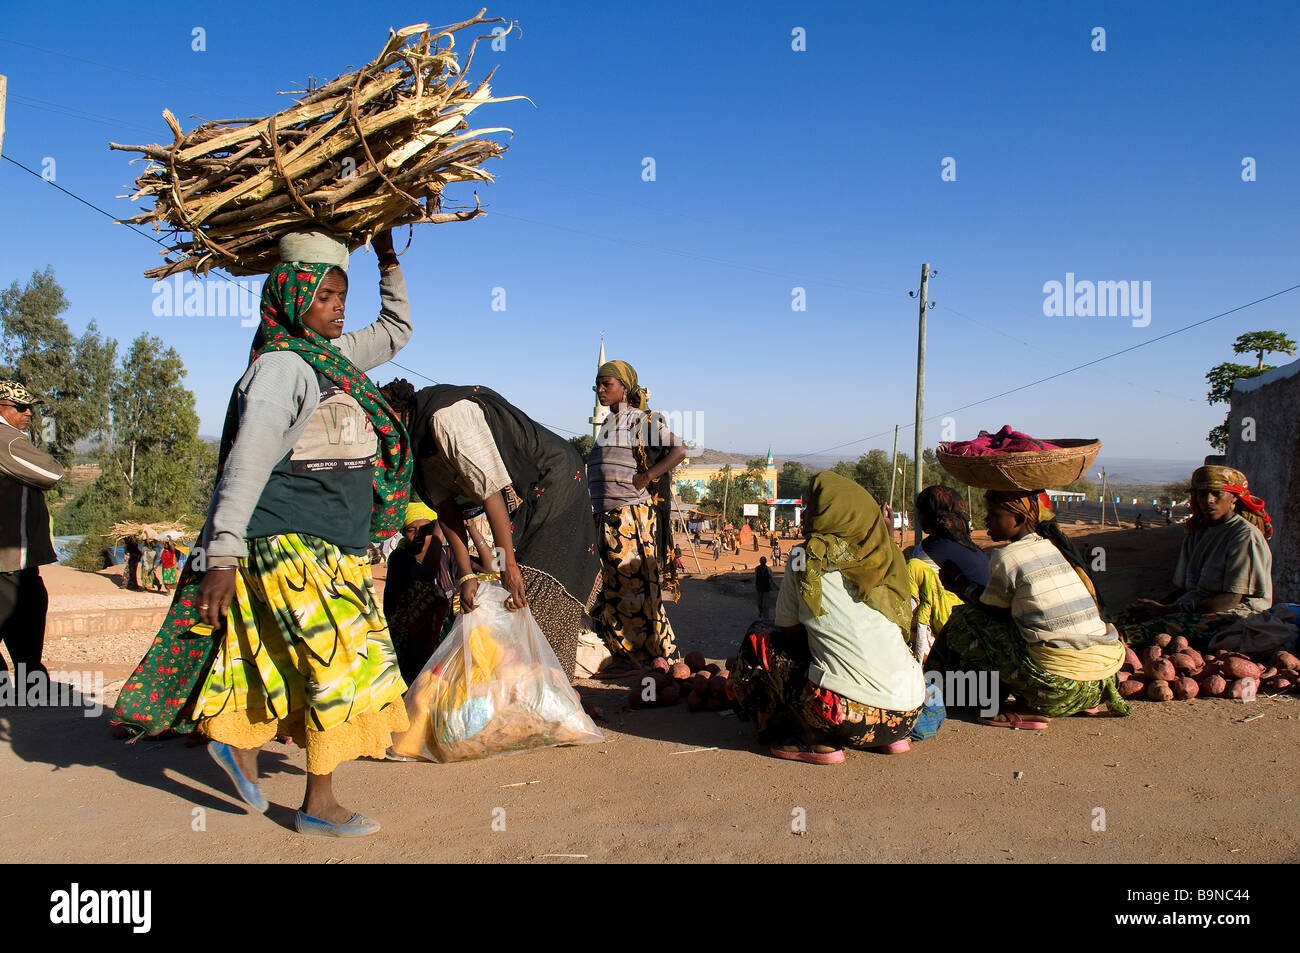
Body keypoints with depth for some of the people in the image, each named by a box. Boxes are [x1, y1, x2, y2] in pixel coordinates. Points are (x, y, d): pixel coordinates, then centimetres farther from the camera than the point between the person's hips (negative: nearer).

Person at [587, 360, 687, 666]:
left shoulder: (643, 420, -5)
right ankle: (623, 650, 20)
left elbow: (678, 450, -13)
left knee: (636, 582, -6)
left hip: (633, 517, -8)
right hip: (607, 519, 8)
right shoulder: (608, 425, 19)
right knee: (612, 585, 10)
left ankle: (659, 650, 4)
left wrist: (646, 477, -17)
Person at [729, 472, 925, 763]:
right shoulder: (885, 560, 10)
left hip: (848, 716, -6)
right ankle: (888, 738, 18)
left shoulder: (807, 558, -1)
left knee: (755, 647, 11)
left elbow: (789, 631, 7)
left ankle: (816, 740, 1)